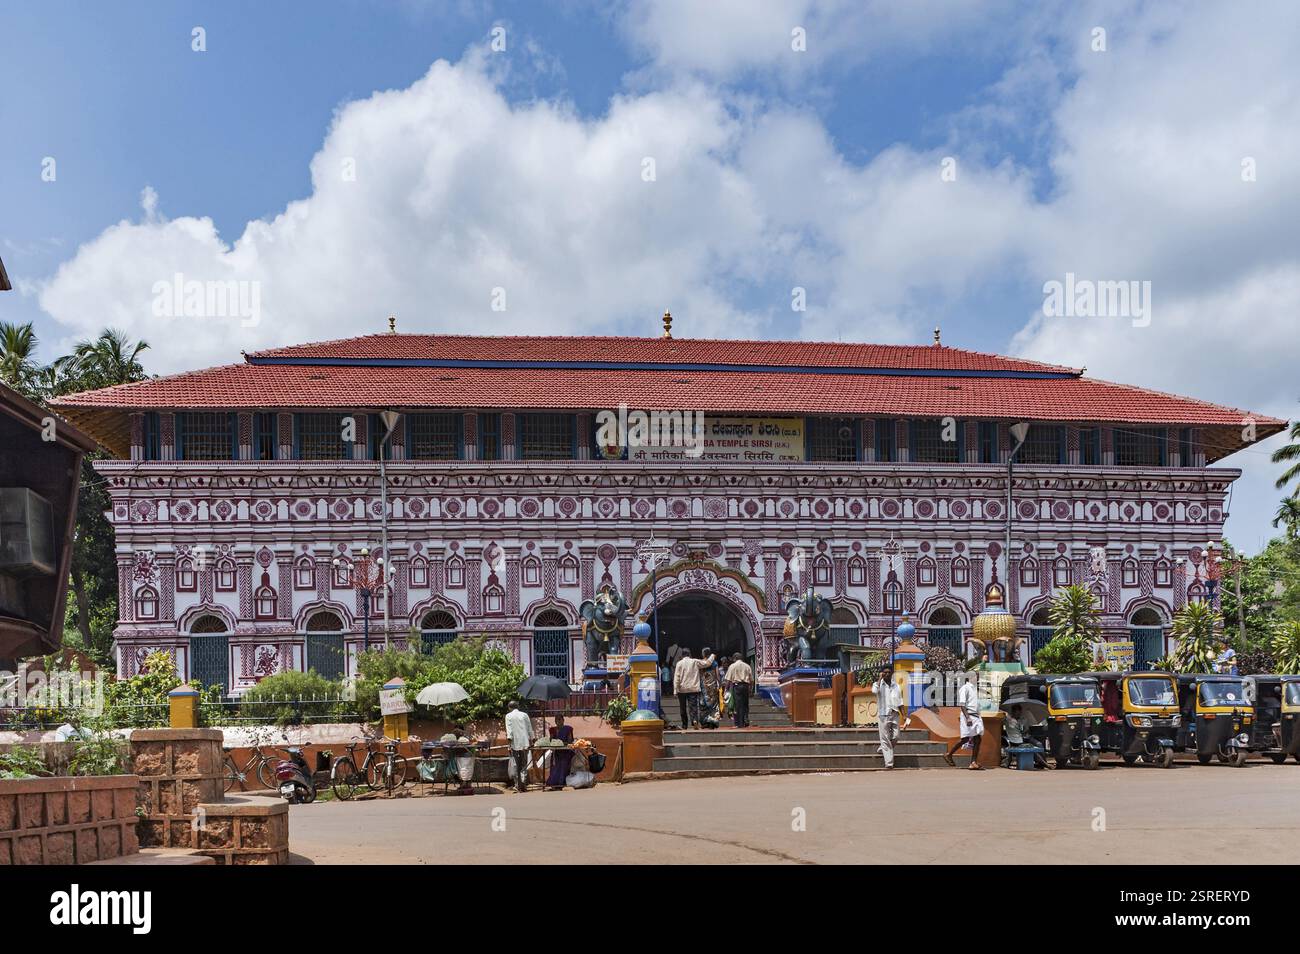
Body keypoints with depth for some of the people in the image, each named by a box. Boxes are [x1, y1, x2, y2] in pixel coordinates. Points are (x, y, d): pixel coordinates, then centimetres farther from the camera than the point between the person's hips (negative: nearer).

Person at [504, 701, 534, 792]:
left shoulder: (509, 716, 2)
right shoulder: (524, 715, 9)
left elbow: (509, 729, -8)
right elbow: (530, 729, 12)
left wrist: (509, 741, -10)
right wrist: (531, 740, 20)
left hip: (515, 743, -2)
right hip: (524, 743, 2)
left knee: (516, 765, 3)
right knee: (524, 764, 6)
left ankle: (518, 785, 3)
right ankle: (524, 784, -3)